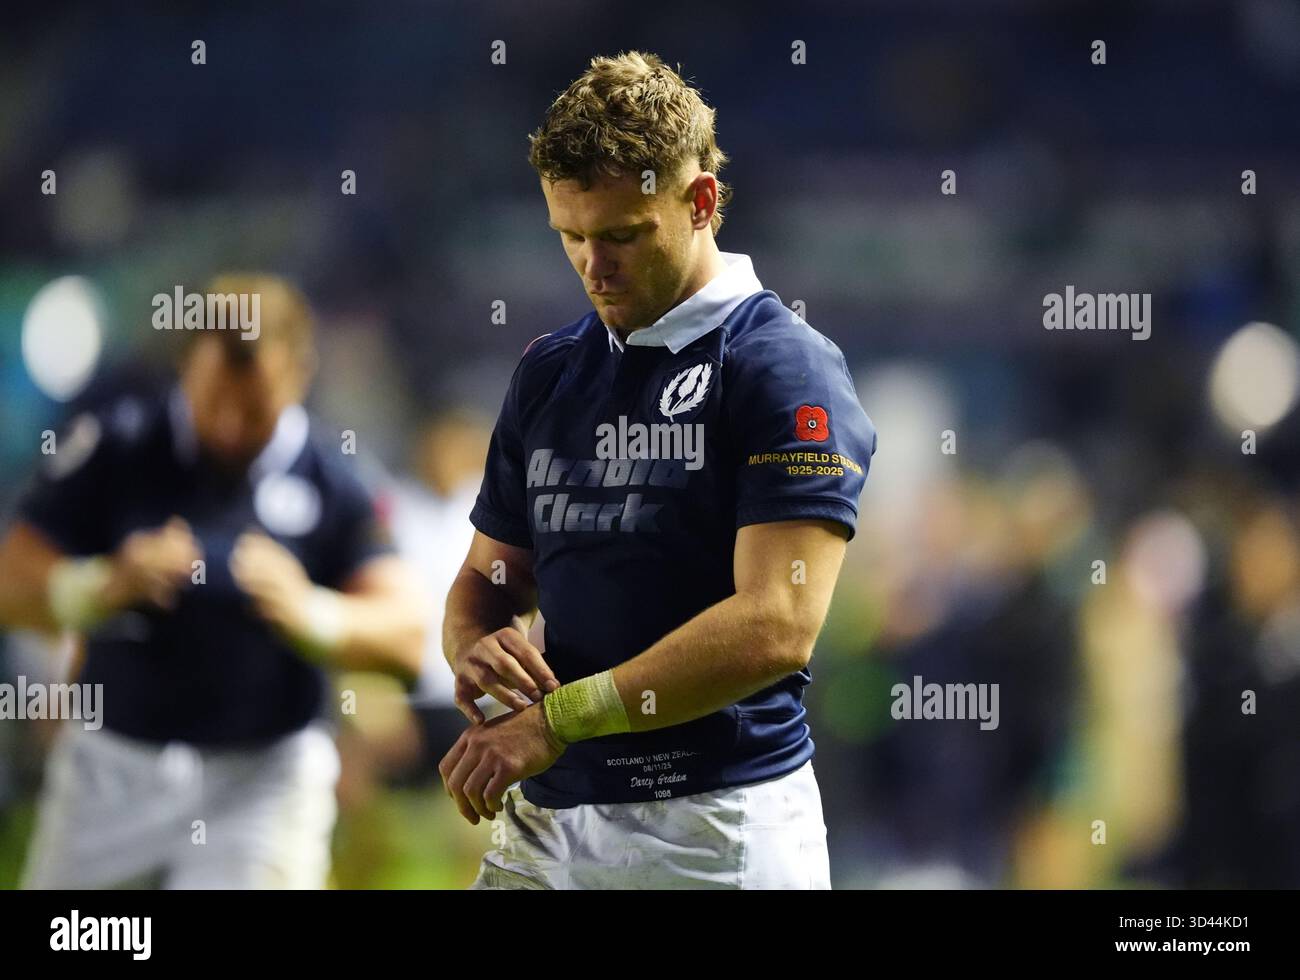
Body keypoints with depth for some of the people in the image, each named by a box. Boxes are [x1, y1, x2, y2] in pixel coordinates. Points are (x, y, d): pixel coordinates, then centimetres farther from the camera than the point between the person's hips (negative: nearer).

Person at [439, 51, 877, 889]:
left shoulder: (786, 369, -9)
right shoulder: (549, 372, 13)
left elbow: (776, 625, -18)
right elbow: (490, 575, 20)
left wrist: (560, 719, -20)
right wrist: (475, 649, -5)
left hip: (717, 834, -6)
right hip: (543, 821, 6)